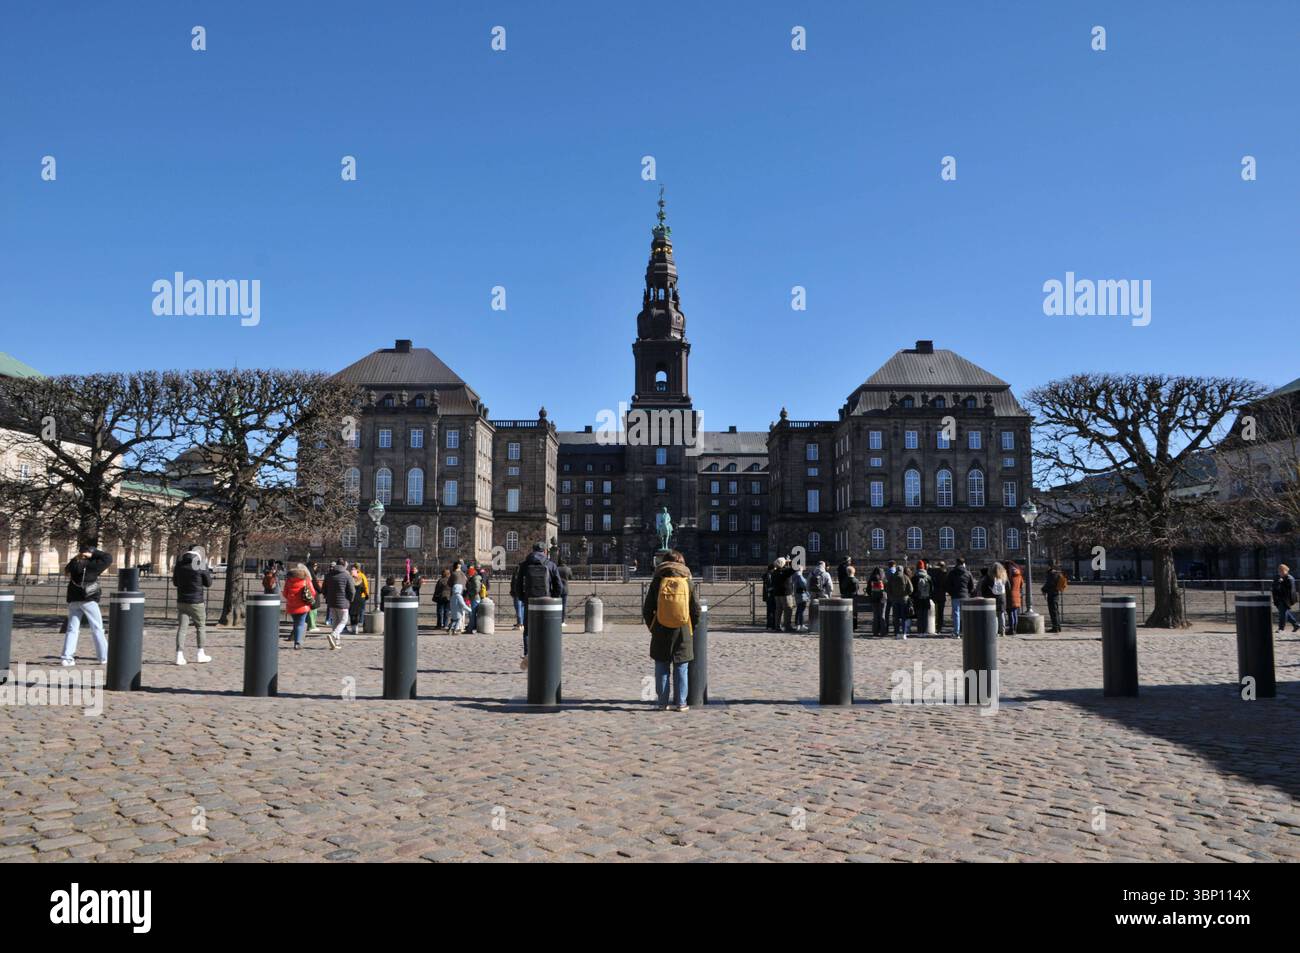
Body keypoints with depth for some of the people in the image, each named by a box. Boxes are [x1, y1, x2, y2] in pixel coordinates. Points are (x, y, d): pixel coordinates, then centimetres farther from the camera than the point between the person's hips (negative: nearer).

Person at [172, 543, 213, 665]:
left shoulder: (179, 564, 3)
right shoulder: (201, 565, -11)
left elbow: (175, 582, 15)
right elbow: (208, 584, 0)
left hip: (181, 601, 3)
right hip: (197, 601, -3)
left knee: (181, 628, 3)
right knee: (200, 627, 12)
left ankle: (179, 655, -4)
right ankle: (200, 653, 17)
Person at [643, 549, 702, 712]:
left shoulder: (657, 582, -3)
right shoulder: (688, 582, -1)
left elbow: (647, 610, -1)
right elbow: (696, 610, 0)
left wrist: (652, 627, 12)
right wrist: (692, 628, 14)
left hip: (661, 632, 0)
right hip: (683, 631, 0)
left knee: (662, 668, 8)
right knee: (681, 669, 7)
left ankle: (663, 703, 9)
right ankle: (681, 703, 9)